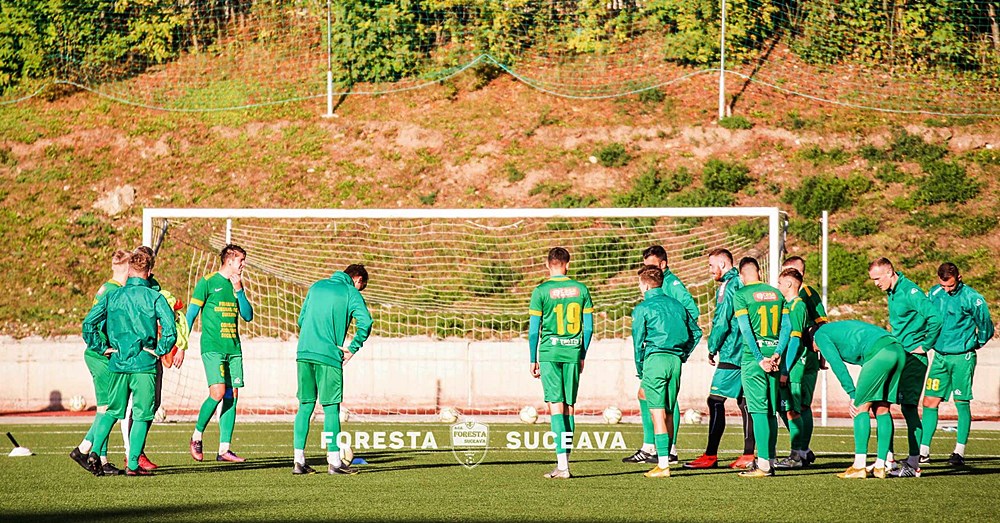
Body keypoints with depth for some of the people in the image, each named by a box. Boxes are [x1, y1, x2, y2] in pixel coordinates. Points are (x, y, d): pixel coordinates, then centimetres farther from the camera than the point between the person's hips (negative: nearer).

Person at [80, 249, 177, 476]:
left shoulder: (112, 296, 4)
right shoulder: (155, 298, -5)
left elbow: (88, 323, 0)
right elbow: (170, 329, -16)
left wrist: (101, 348, 7)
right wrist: (159, 351, -3)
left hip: (118, 363, 3)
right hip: (144, 364, -3)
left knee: (113, 411, 19)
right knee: (142, 414, 4)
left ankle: (95, 451, 6)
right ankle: (132, 464, 0)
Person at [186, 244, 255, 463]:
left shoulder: (237, 285, 16)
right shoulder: (207, 283, -2)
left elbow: (248, 316, 11)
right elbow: (191, 313, -2)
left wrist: (239, 291, -1)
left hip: (234, 348, 6)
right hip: (212, 347, -6)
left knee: (232, 396, 1)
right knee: (218, 392, -18)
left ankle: (224, 449, 3)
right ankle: (197, 435, 2)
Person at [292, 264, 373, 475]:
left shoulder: (316, 287, 19)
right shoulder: (351, 293, 1)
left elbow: (301, 319, 21)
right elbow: (365, 322, -14)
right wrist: (352, 348, -5)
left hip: (304, 354, 5)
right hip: (329, 356, -5)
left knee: (305, 406, 9)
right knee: (331, 407, -2)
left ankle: (299, 460, 5)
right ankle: (334, 461, -4)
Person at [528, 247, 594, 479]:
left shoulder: (541, 291, -4)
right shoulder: (581, 289, 5)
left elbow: (533, 329, -3)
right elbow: (589, 327, 7)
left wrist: (533, 360, 6)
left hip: (550, 353, -3)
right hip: (573, 352, 3)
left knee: (556, 406, -5)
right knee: (569, 407, 10)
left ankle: (562, 465, -14)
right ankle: (565, 462, 14)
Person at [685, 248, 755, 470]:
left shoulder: (728, 286, -11)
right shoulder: (742, 284, 16)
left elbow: (722, 322, -15)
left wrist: (712, 349, -4)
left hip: (732, 353, -9)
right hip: (747, 352, 9)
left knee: (716, 401, -9)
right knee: (744, 402, 9)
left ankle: (711, 455, -12)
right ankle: (748, 455, 9)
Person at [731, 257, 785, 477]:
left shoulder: (741, 295, -4)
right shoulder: (776, 293, 12)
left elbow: (746, 330, -10)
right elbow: (786, 327, 6)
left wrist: (760, 359, -10)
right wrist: (776, 355, 0)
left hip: (753, 354, -5)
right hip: (774, 353, 5)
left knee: (759, 410, -6)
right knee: (771, 410, 10)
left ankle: (763, 464, -11)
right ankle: (770, 461, 12)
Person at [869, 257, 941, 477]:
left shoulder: (910, 292, -16)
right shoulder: (892, 292, 13)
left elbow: (934, 318, -24)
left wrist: (924, 346, -16)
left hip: (912, 358, -9)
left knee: (909, 407, -9)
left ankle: (914, 463, -6)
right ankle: (887, 457, 12)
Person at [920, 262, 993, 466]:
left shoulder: (971, 298, -12)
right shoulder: (934, 294, 3)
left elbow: (985, 325, -2)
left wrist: (975, 344, 11)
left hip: (962, 357, -5)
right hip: (939, 356, 5)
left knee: (962, 403, 0)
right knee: (930, 402, 1)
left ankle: (960, 452, 7)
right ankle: (923, 451, 4)